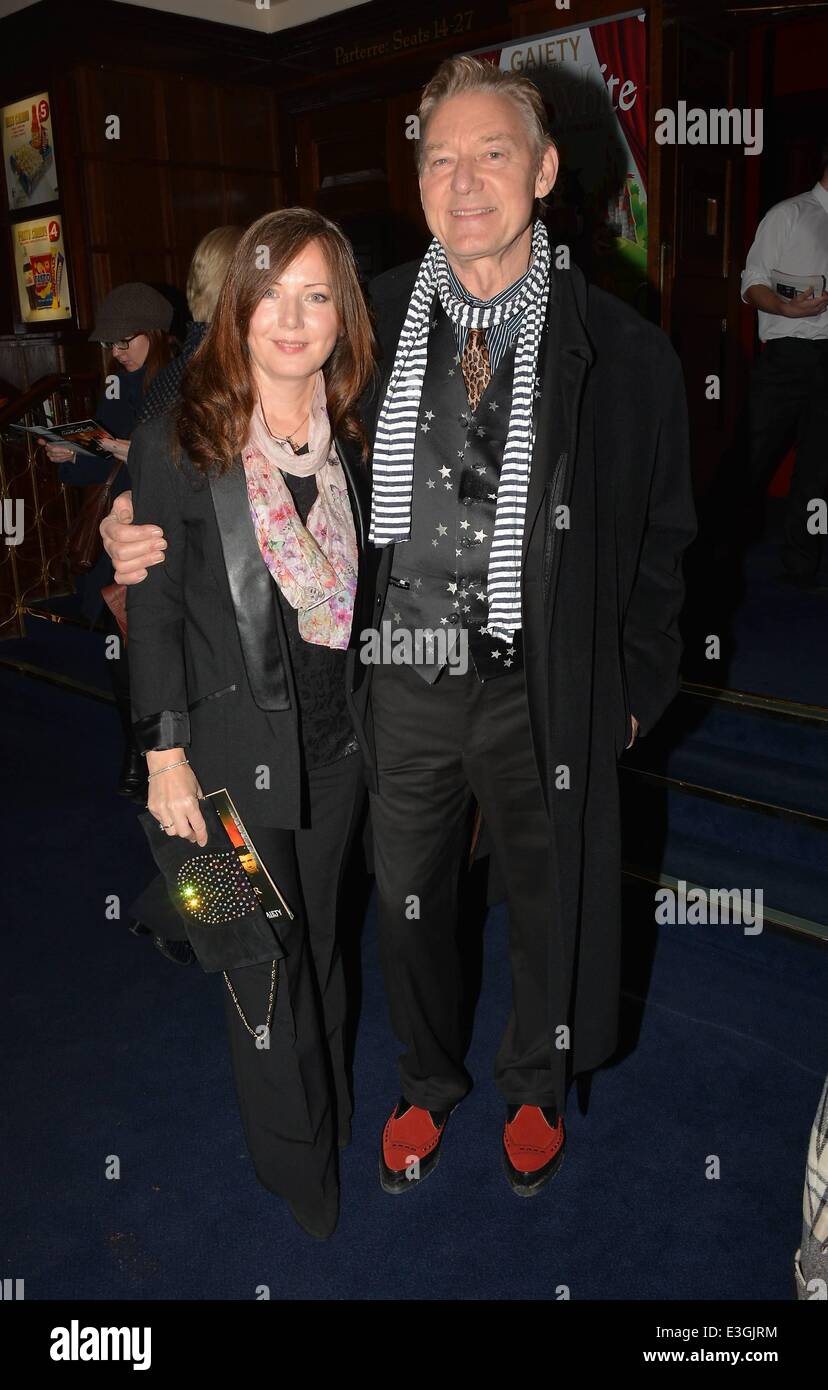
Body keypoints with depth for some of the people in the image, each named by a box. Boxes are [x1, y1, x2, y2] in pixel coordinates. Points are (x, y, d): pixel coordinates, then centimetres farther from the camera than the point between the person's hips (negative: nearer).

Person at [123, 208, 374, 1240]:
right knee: (264, 959, 10)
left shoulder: (352, 439, 1)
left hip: (334, 744, 4)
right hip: (232, 748, -4)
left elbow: (361, 597, 9)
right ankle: (294, 1157, 34)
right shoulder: (177, 445, -13)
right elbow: (153, 611, -10)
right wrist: (165, 754, -11)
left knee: (320, 939, 20)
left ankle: (330, 1115, 45)